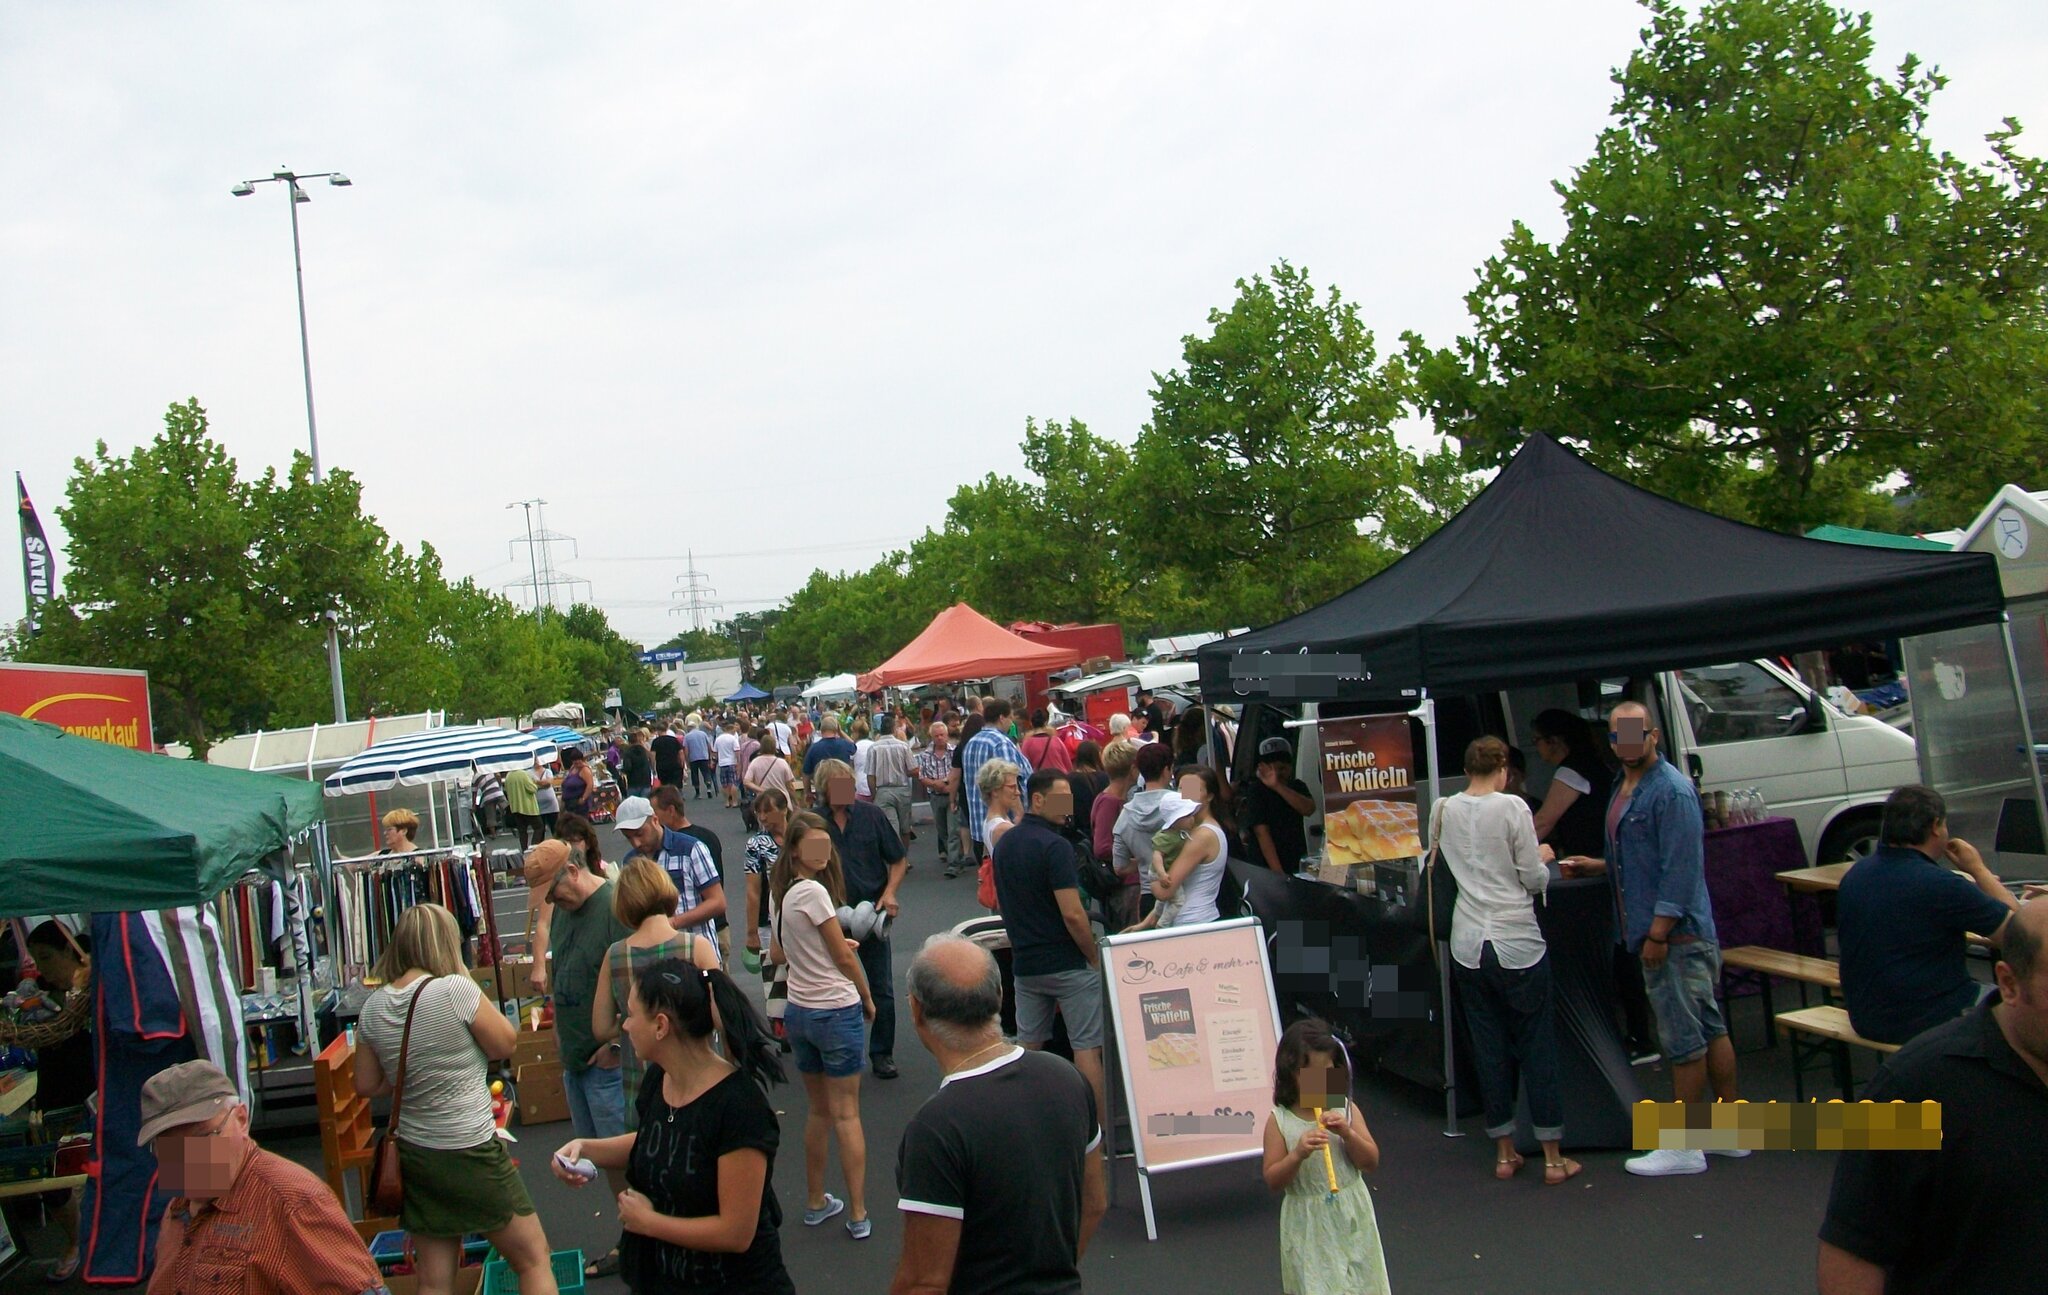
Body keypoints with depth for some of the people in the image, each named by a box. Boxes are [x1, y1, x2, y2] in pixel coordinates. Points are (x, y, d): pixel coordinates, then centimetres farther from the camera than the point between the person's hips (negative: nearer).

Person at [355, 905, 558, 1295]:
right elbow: (505, 1044, -6)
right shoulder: (455, 990, -19)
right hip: (470, 1152, -6)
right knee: (534, 1259, 9)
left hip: (412, 1156, 6)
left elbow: (367, 1085, 9)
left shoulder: (373, 1007, 0)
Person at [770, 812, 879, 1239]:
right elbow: (845, 956, -13)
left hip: (798, 1010, 8)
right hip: (836, 1011, -7)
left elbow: (777, 953, 16)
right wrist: (868, 999, 1)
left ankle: (816, 1203, 28)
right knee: (846, 1114, 0)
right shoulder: (814, 892, -18)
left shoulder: (783, 893, 6)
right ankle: (858, 1215, 5)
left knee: (818, 1110, 18)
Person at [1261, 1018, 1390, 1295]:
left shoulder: (1346, 1109, -2)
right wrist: (1298, 1153, -27)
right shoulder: (1279, 1121, -9)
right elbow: (1272, 1182, -10)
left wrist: (1347, 1133, -18)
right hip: (1308, 1223, -2)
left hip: (1351, 1219, 3)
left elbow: (1371, 1163, -2)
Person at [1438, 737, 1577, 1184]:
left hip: (1468, 944, 4)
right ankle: (1553, 1158, 11)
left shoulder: (1447, 811, 4)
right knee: (1538, 1046, 6)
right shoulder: (1512, 807, -11)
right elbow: (1535, 879, -8)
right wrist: (1542, 859, 11)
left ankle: (1504, 1154, 18)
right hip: (1518, 942, -4)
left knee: (1489, 1047, 11)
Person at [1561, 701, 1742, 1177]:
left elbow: (1681, 866, -22)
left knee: (1683, 1039, -2)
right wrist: (1597, 866, 16)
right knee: (1709, 1029, 16)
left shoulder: (1671, 790, -17)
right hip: (1661, 933, 10)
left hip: (1676, 935, -10)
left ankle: (1684, 1147, 6)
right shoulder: (1625, 789, 14)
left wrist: (1659, 932, -22)